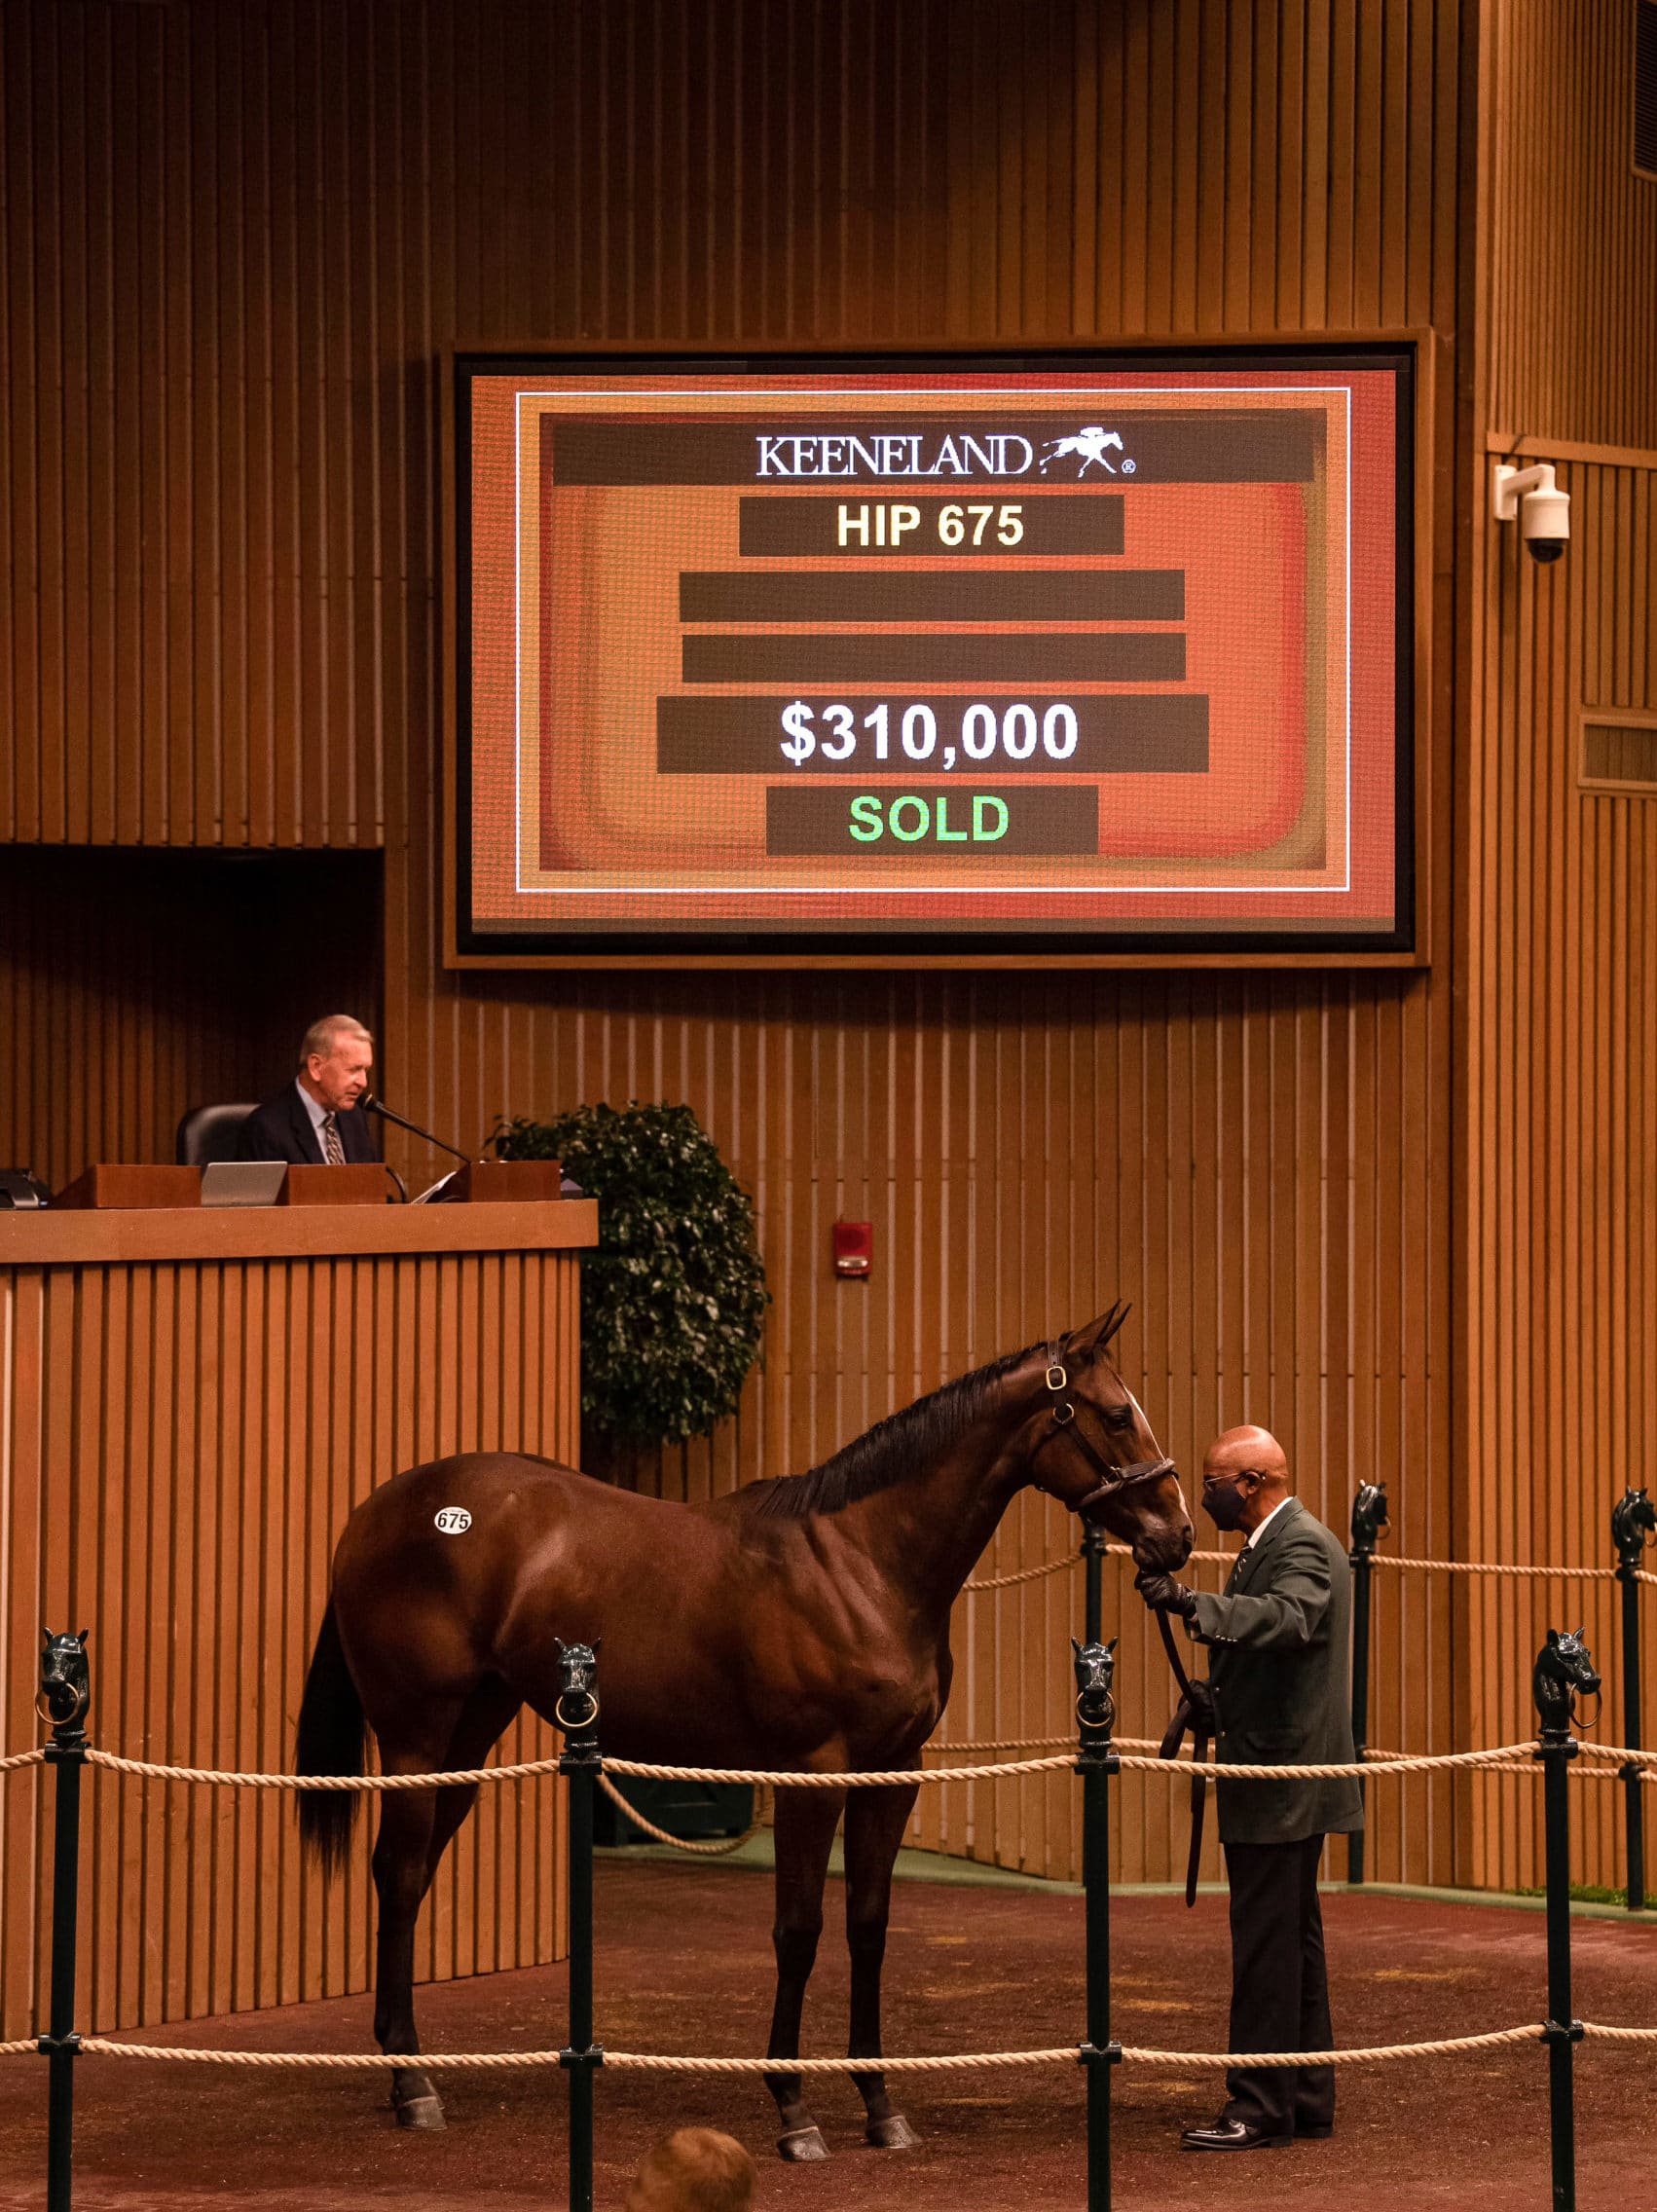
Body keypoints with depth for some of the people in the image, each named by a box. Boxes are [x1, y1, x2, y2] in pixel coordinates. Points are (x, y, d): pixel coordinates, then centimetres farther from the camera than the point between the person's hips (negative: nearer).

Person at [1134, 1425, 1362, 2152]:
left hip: (1280, 1778, -11)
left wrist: (1194, 1604, -46)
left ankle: (1260, 2107, -7)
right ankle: (1306, 2098, 20)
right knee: (1292, 1942, 14)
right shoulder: (1272, 1543, 18)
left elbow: (1287, 1618, -36)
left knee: (1266, 1944, -8)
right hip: (1279, 1775, 11)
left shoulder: (1301, 1546, -16)